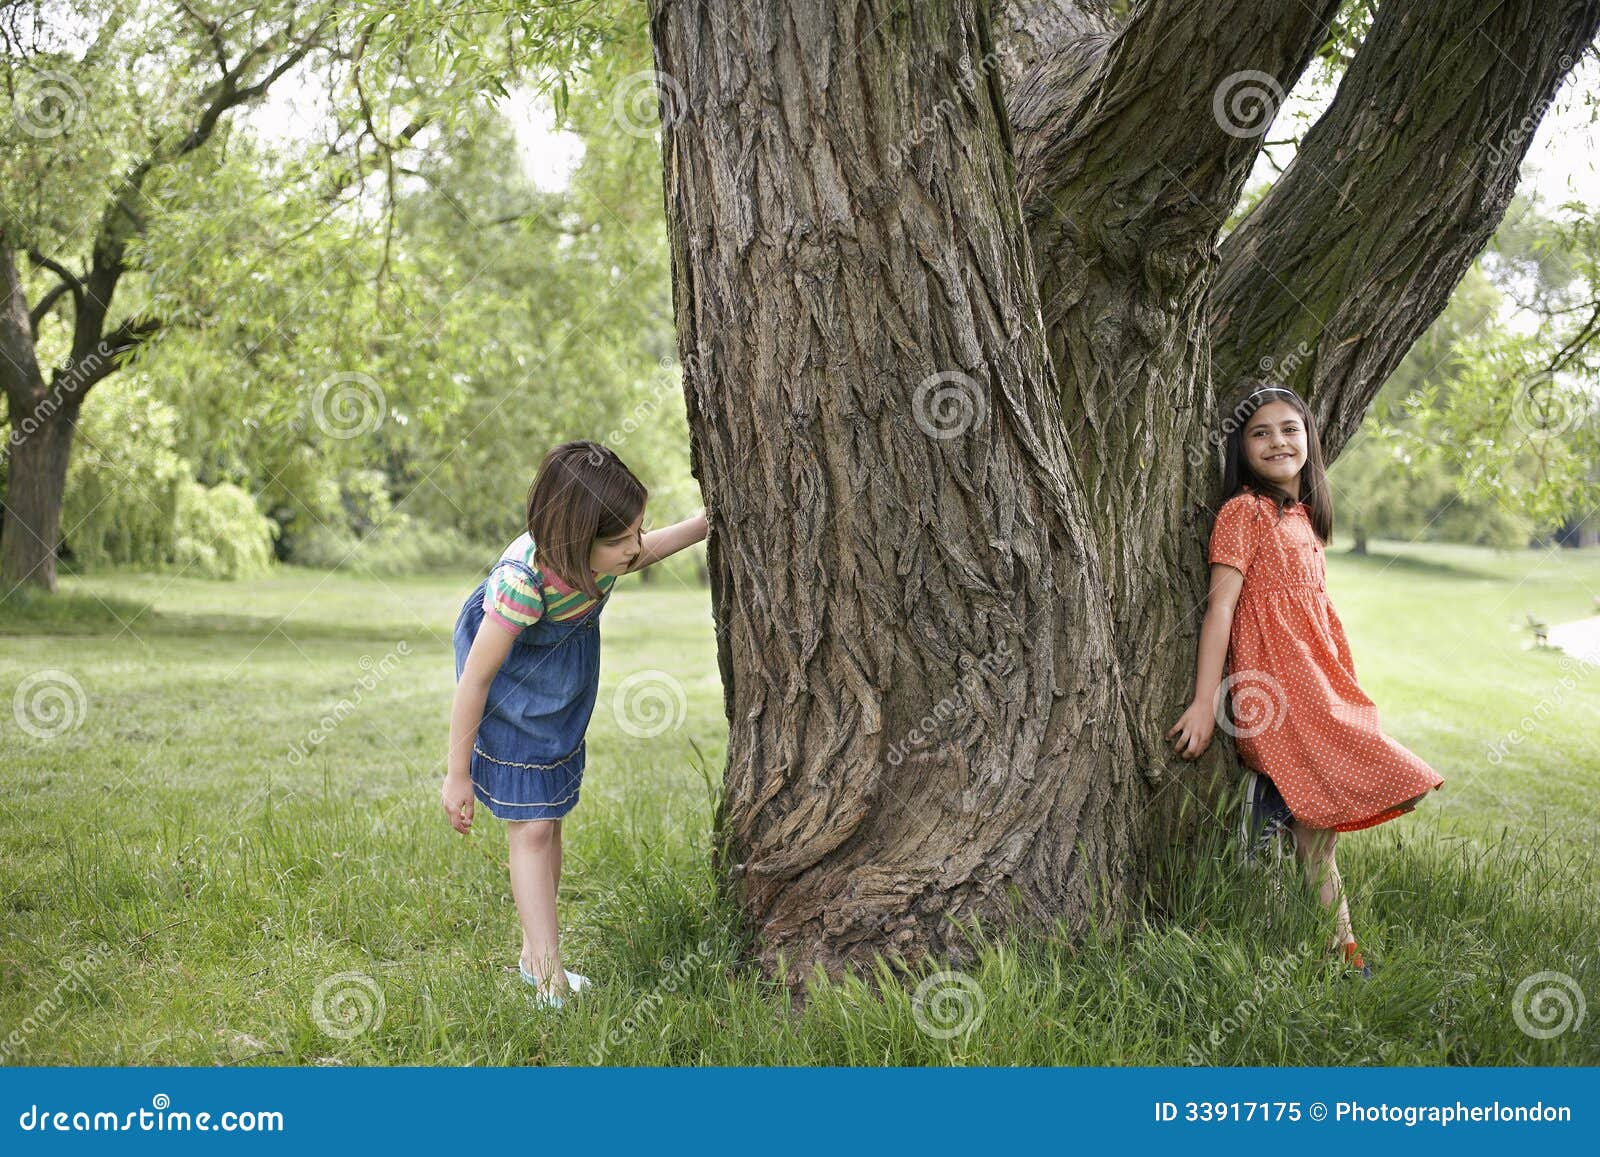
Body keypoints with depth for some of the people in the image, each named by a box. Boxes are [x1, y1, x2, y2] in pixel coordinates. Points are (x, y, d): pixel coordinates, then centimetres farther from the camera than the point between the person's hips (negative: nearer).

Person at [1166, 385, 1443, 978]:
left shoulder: (1304, 516, 18)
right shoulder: (1245, 512, -6)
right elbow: (1220, 606, -12)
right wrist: (1204, 703, -17)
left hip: (1321, 679, 8)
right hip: (1274, 684, -8)